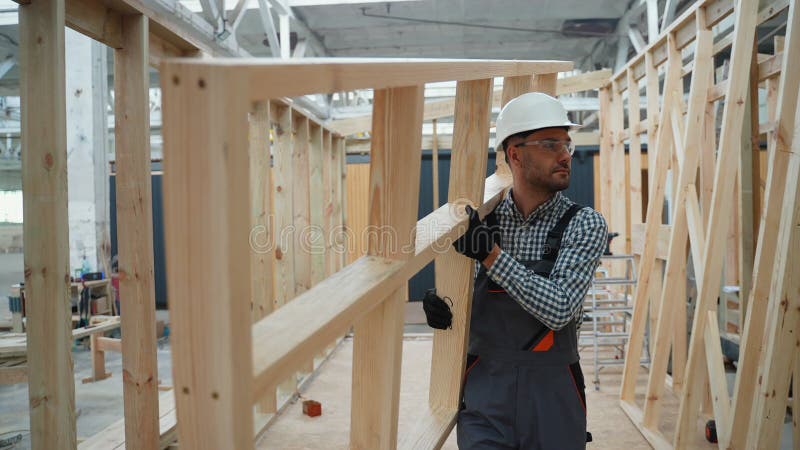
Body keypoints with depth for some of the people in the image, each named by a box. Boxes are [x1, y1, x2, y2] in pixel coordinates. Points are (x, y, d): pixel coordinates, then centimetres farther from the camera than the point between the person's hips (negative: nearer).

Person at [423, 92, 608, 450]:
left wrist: (490, 253, -24)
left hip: (552, 390, 0)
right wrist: (438, 306, -12)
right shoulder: (482, 217, -2)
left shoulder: (585, 224, -7)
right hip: (486, 385, 1)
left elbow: (559, 309, -20)